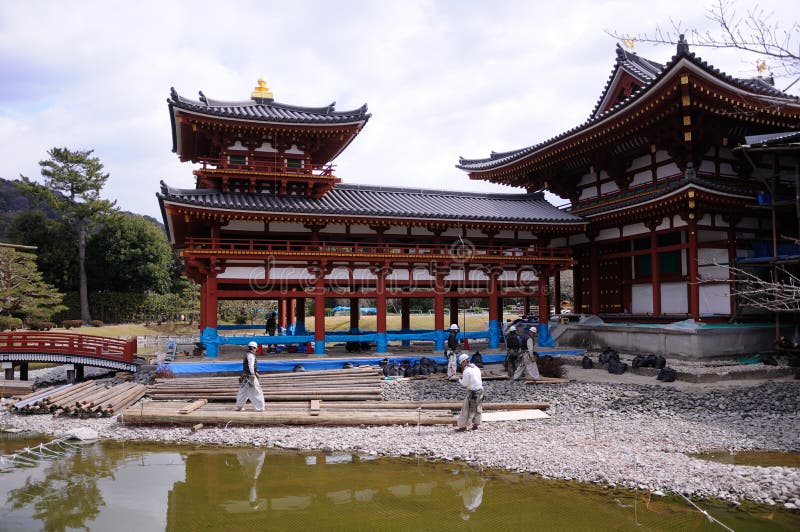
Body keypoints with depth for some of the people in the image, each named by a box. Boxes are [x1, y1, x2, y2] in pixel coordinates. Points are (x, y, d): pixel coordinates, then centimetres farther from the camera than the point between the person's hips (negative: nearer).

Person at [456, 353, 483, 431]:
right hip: (480, 390, 8)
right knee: (477, 409, 17)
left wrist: (459, 380, 2)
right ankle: (476, 425, 22)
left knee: (466, 409, 0)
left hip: (472, 392, -8)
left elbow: (465, 384, -16)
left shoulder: (467, 370, -16)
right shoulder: (476, 368, 9)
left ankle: (462, 426, 3)